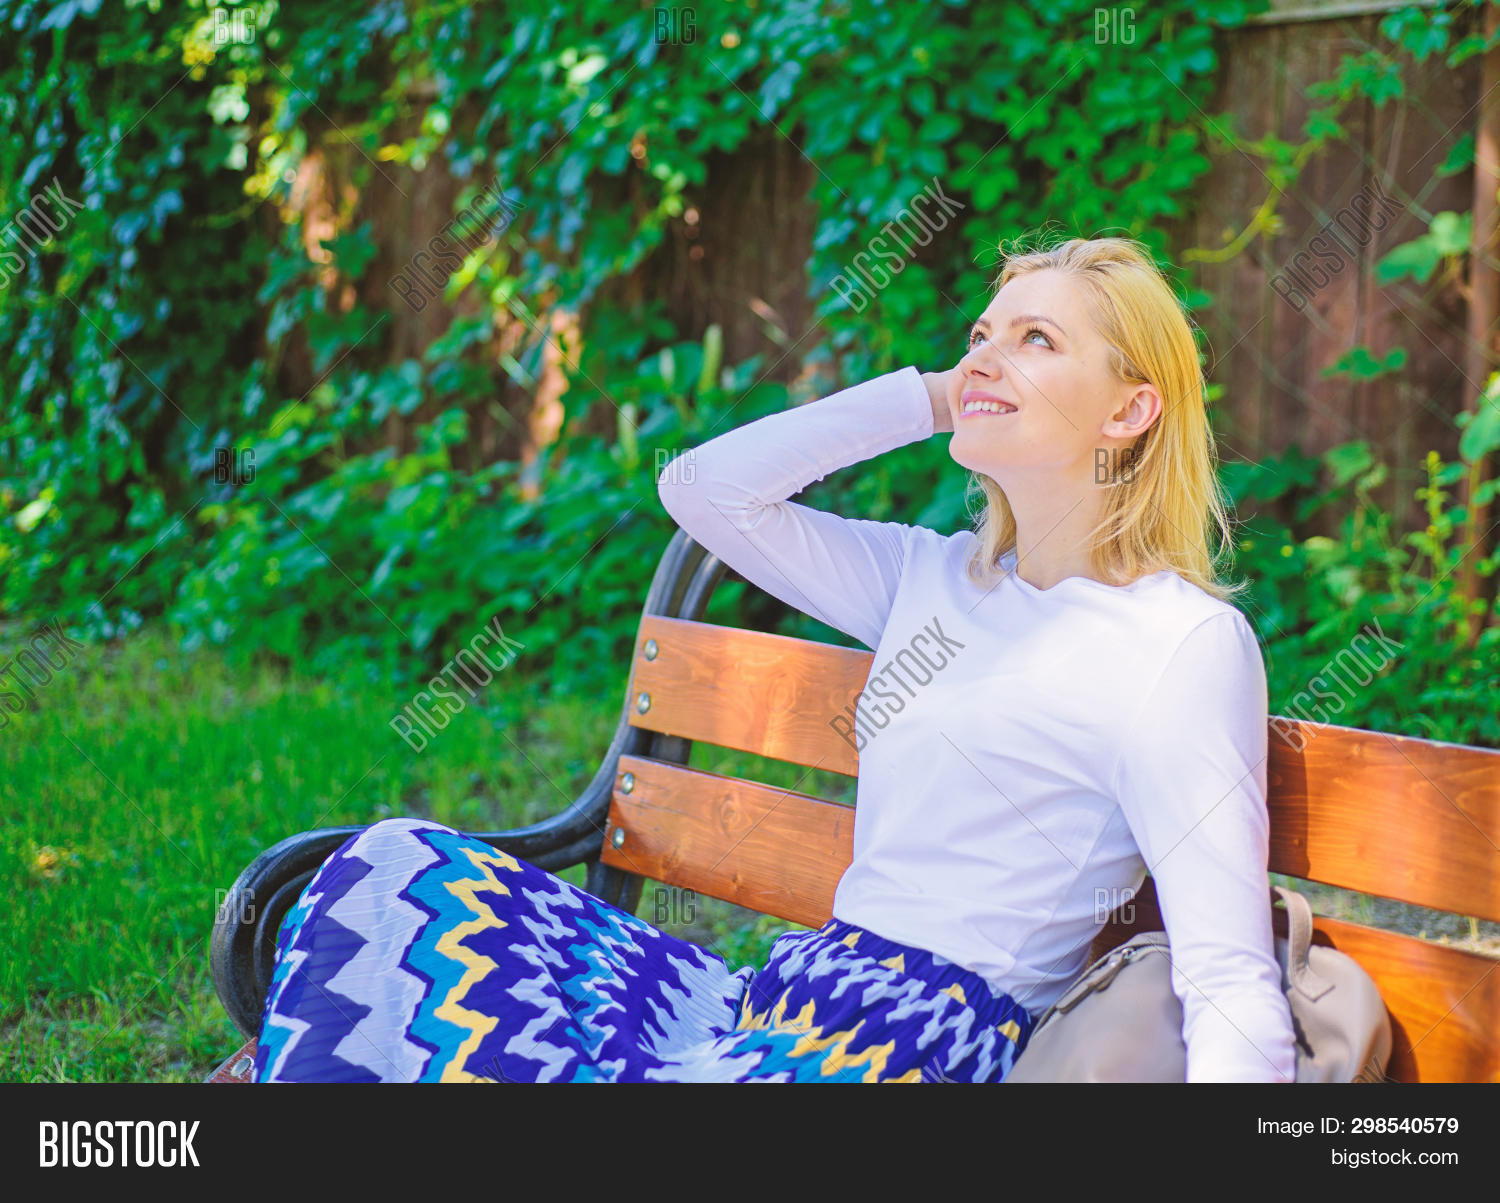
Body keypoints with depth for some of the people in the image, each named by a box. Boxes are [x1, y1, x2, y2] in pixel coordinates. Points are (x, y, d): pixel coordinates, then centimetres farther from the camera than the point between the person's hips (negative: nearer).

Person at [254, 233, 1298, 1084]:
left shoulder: (1186, 642, -7)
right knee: (401, 870, -2)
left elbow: (1235, 991, -14)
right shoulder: (937, 578, 16)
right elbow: (705, 488, 19)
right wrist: (929, 395, 15)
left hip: (921, 1042, -8)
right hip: (781, 1003, 8)